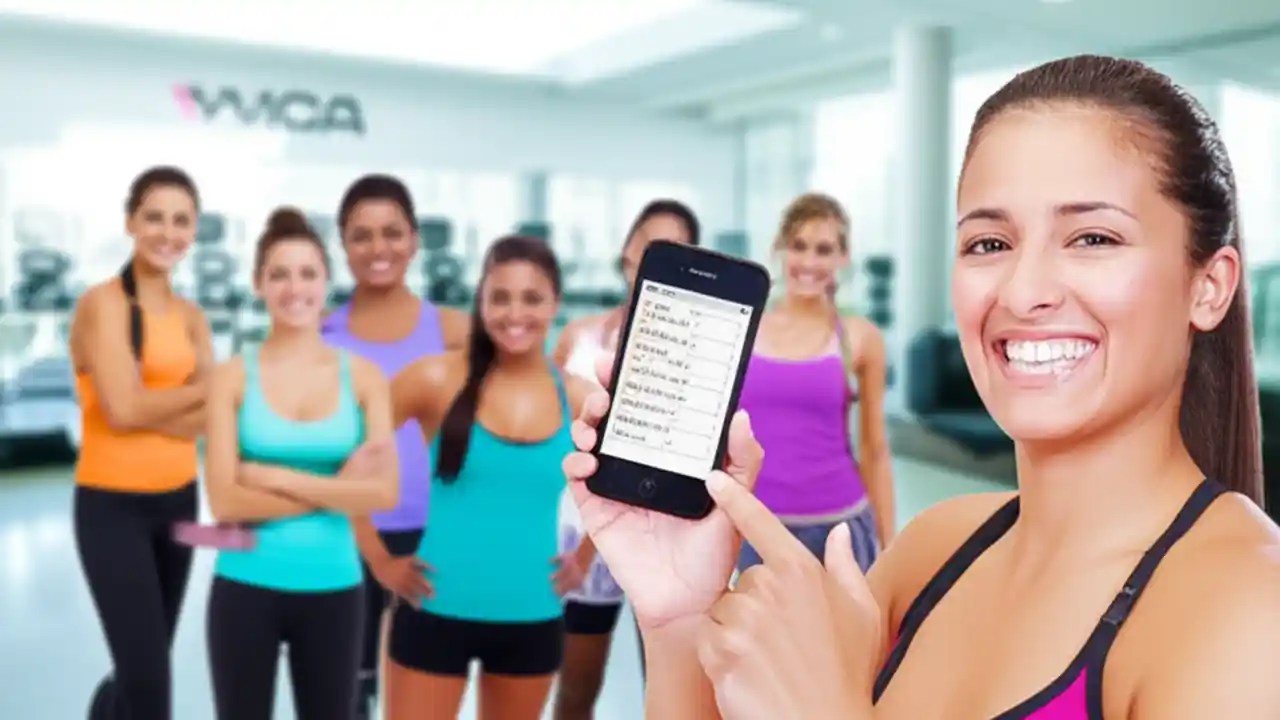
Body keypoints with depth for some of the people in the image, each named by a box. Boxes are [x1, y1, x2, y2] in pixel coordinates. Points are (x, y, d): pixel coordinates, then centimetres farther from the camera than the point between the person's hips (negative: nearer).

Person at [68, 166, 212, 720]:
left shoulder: (191, 316, 8)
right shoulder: (102, 303, -10)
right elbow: (123, 409, -20)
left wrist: (149, 410, -19)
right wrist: (206, 386, -9)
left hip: (177, 502, 6)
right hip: (112, 507, -6)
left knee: (143, 665, 20)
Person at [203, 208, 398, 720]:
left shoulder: (362, 376, -1)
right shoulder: (233, 377, -3)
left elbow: (383, 492, -11)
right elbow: (225, 501, -12)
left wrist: (274, 477, -14)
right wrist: (335, 489, -13)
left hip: (333, 589, 1)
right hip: (246, 588, -1)